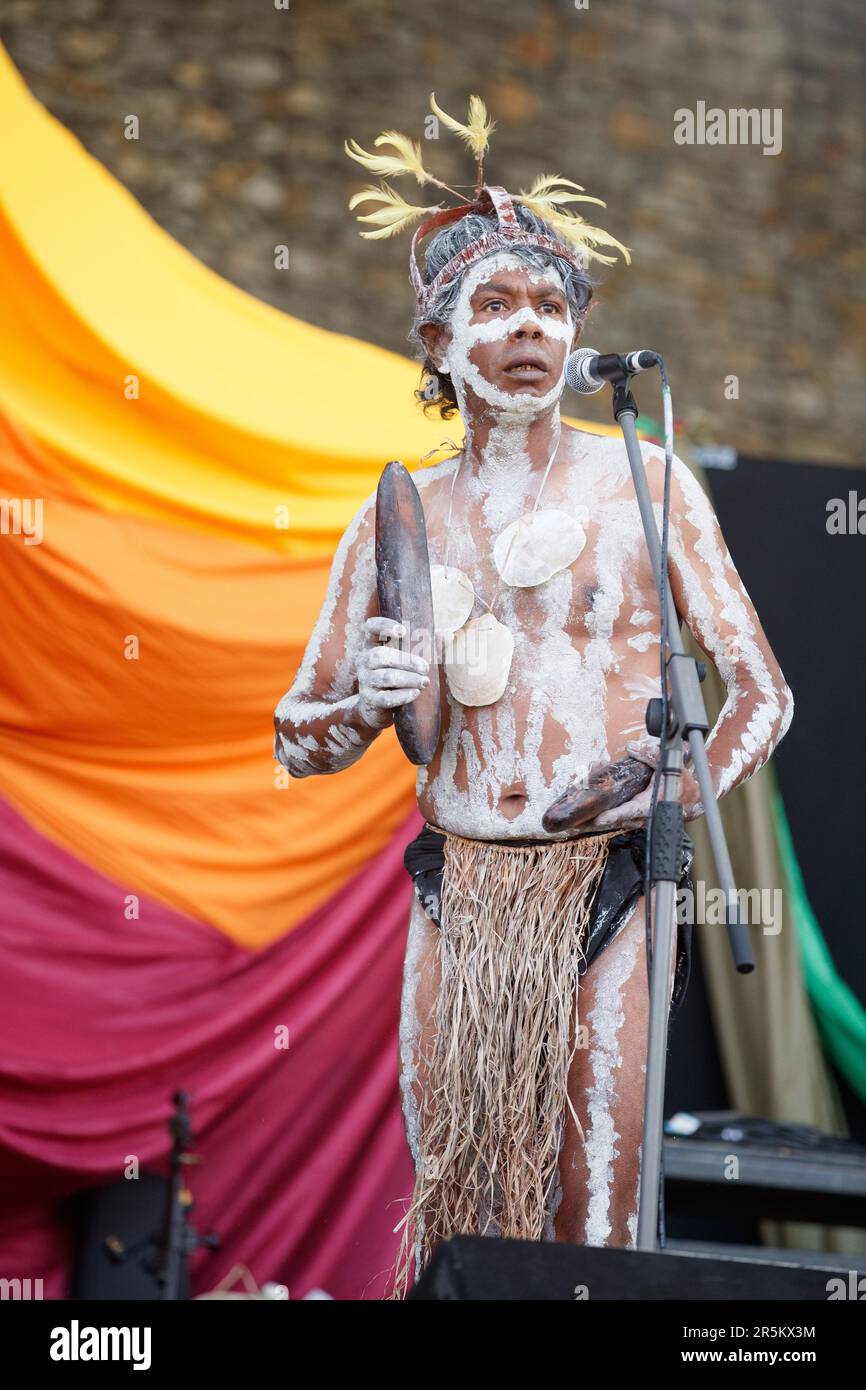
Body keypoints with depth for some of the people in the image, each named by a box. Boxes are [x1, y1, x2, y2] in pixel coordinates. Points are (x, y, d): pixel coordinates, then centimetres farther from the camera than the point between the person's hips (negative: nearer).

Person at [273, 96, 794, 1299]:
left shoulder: (645, 487, 2)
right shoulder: (401, 516, 7)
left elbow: (762, 690, 4)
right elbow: (298, 741, 12)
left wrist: (691, 785, -16)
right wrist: (370, 698, -10)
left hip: (607, 882, -2)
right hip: (460, 890, 2)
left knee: (594, 1221, -6)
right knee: (449, 1206, 3)